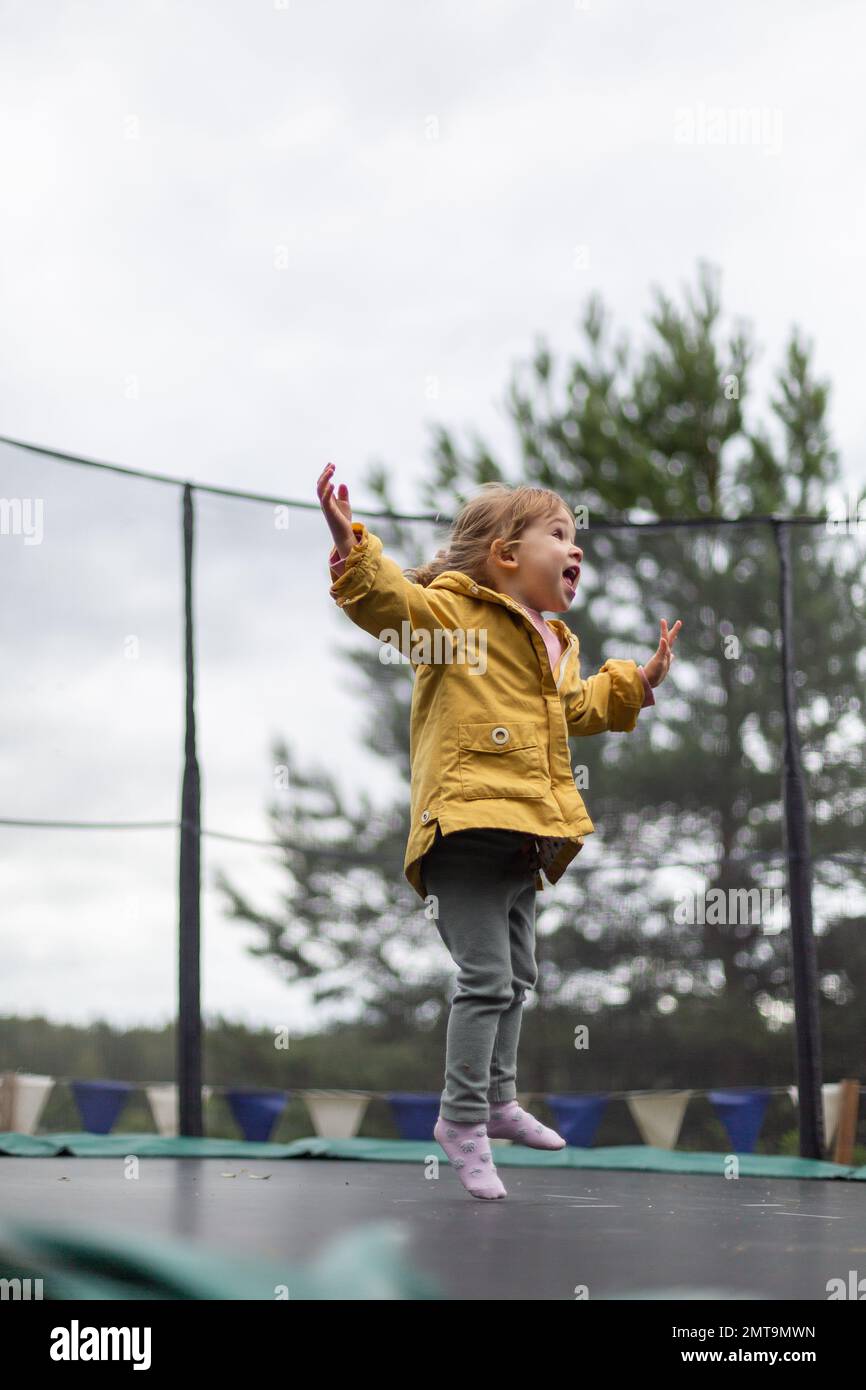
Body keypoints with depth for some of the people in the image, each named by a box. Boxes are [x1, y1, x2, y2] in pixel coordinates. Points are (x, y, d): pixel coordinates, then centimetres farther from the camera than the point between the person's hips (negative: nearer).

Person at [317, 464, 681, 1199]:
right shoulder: (453, 611, -6)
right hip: (467, 830, -10)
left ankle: (498, 1098, 37)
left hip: (523, 841, 10)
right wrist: (353, 545, -38)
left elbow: (579, 709, 38)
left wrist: (638, 682, 31)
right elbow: (391, 601, -22)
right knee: (487, 979, -11)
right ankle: (463, 1120, 0)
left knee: (517, 978, 20)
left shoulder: (555, 647, 21)